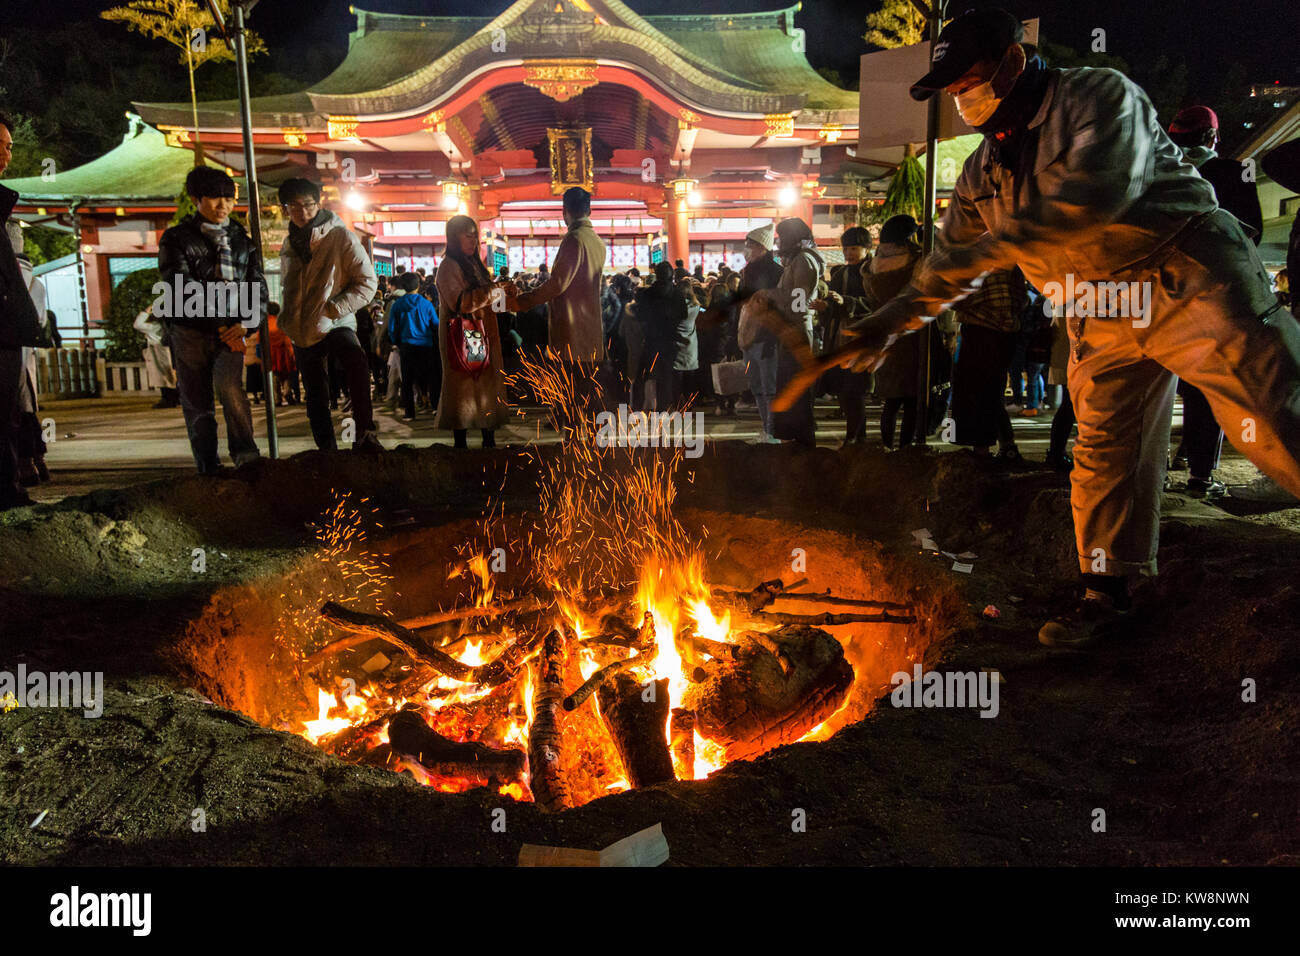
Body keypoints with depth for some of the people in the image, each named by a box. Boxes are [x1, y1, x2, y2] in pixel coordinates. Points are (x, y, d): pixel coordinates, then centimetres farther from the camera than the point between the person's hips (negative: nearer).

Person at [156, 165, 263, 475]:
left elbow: (258, 289, 10)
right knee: (196, 403, 2)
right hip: (189, 330, 0)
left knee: (230, 386, -24)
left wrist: (245, 324, -8)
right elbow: (181, 286, -9)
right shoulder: (176, 238, 3)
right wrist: (220, 321, -17)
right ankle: (208, 470, 9)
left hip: (229, 330, 1)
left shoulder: (242, 240, 13)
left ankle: (247, 458, -23)